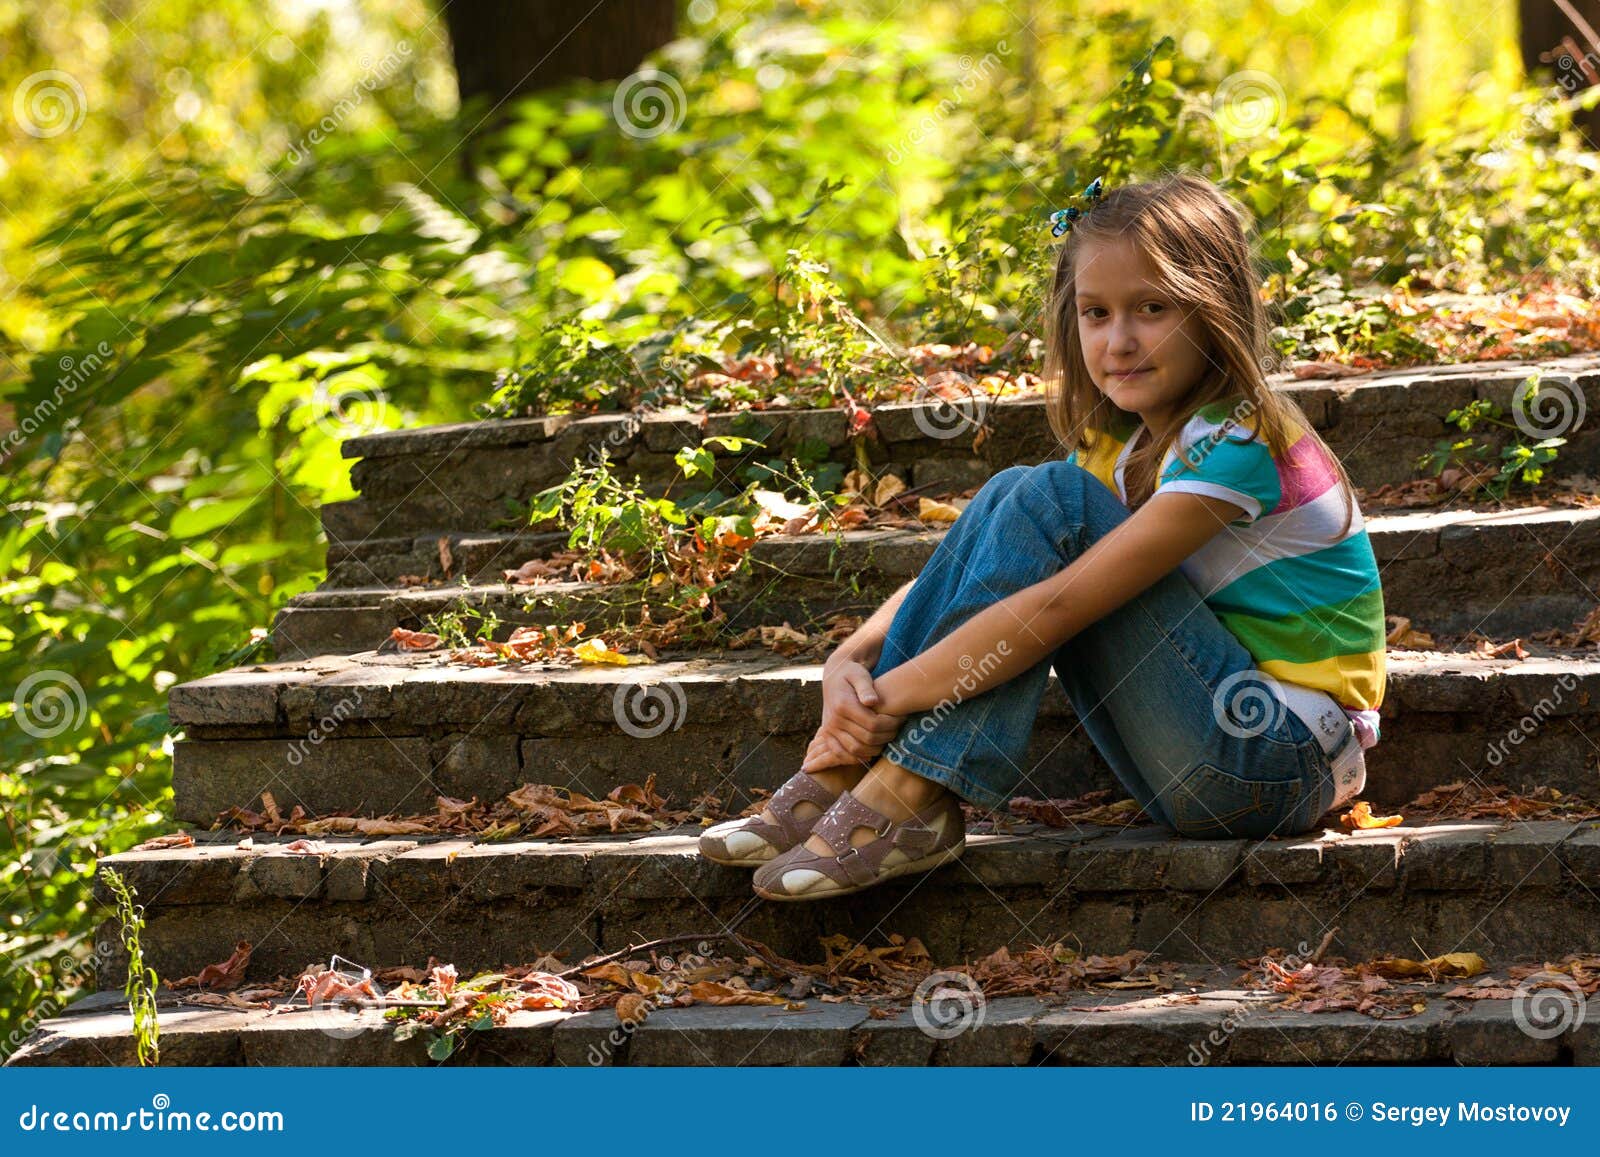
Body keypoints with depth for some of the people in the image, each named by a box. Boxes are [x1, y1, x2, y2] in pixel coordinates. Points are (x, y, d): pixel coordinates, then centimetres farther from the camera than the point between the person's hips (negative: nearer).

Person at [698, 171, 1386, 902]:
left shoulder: (1235, 446, -18)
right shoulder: (1126, 444, 10)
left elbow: (1060, 604, -25)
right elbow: (966, 569, 7)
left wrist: (889, 696, -23)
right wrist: (850, 661, -12)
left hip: (1292, 756, -8)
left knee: (1049, 503, -18)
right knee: (1009, 498, -1)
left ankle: (912, 801, -21)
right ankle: (845, 777, -8)